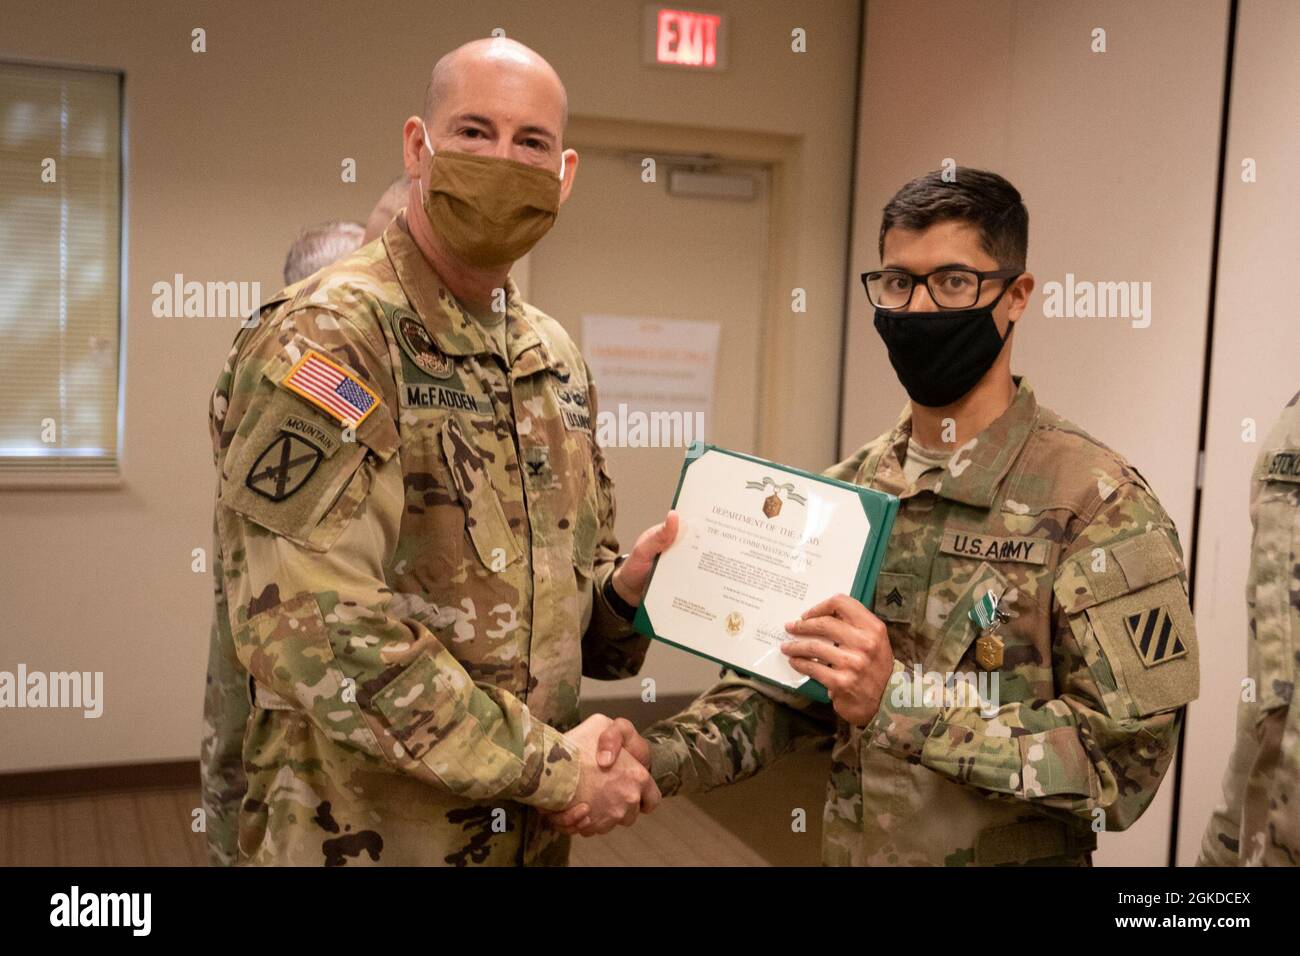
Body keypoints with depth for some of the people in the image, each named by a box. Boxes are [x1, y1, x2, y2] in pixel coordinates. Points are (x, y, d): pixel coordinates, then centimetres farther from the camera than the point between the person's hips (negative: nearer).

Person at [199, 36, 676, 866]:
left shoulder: (554, 358, 7)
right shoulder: (324, 339, -16)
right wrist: (549, 765, -20)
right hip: (347, 831, -7)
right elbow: (308, 618, -25)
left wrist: (624, 591, -6)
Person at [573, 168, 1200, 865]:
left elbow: (1125, 758, -21)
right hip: (847, 847, 5)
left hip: (1013, 851, -4)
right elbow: (780, 687, 2)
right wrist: (660, 757, -15)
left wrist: (899, 697, -29)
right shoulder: (846, 489, 0)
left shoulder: (1099, 504, -16)